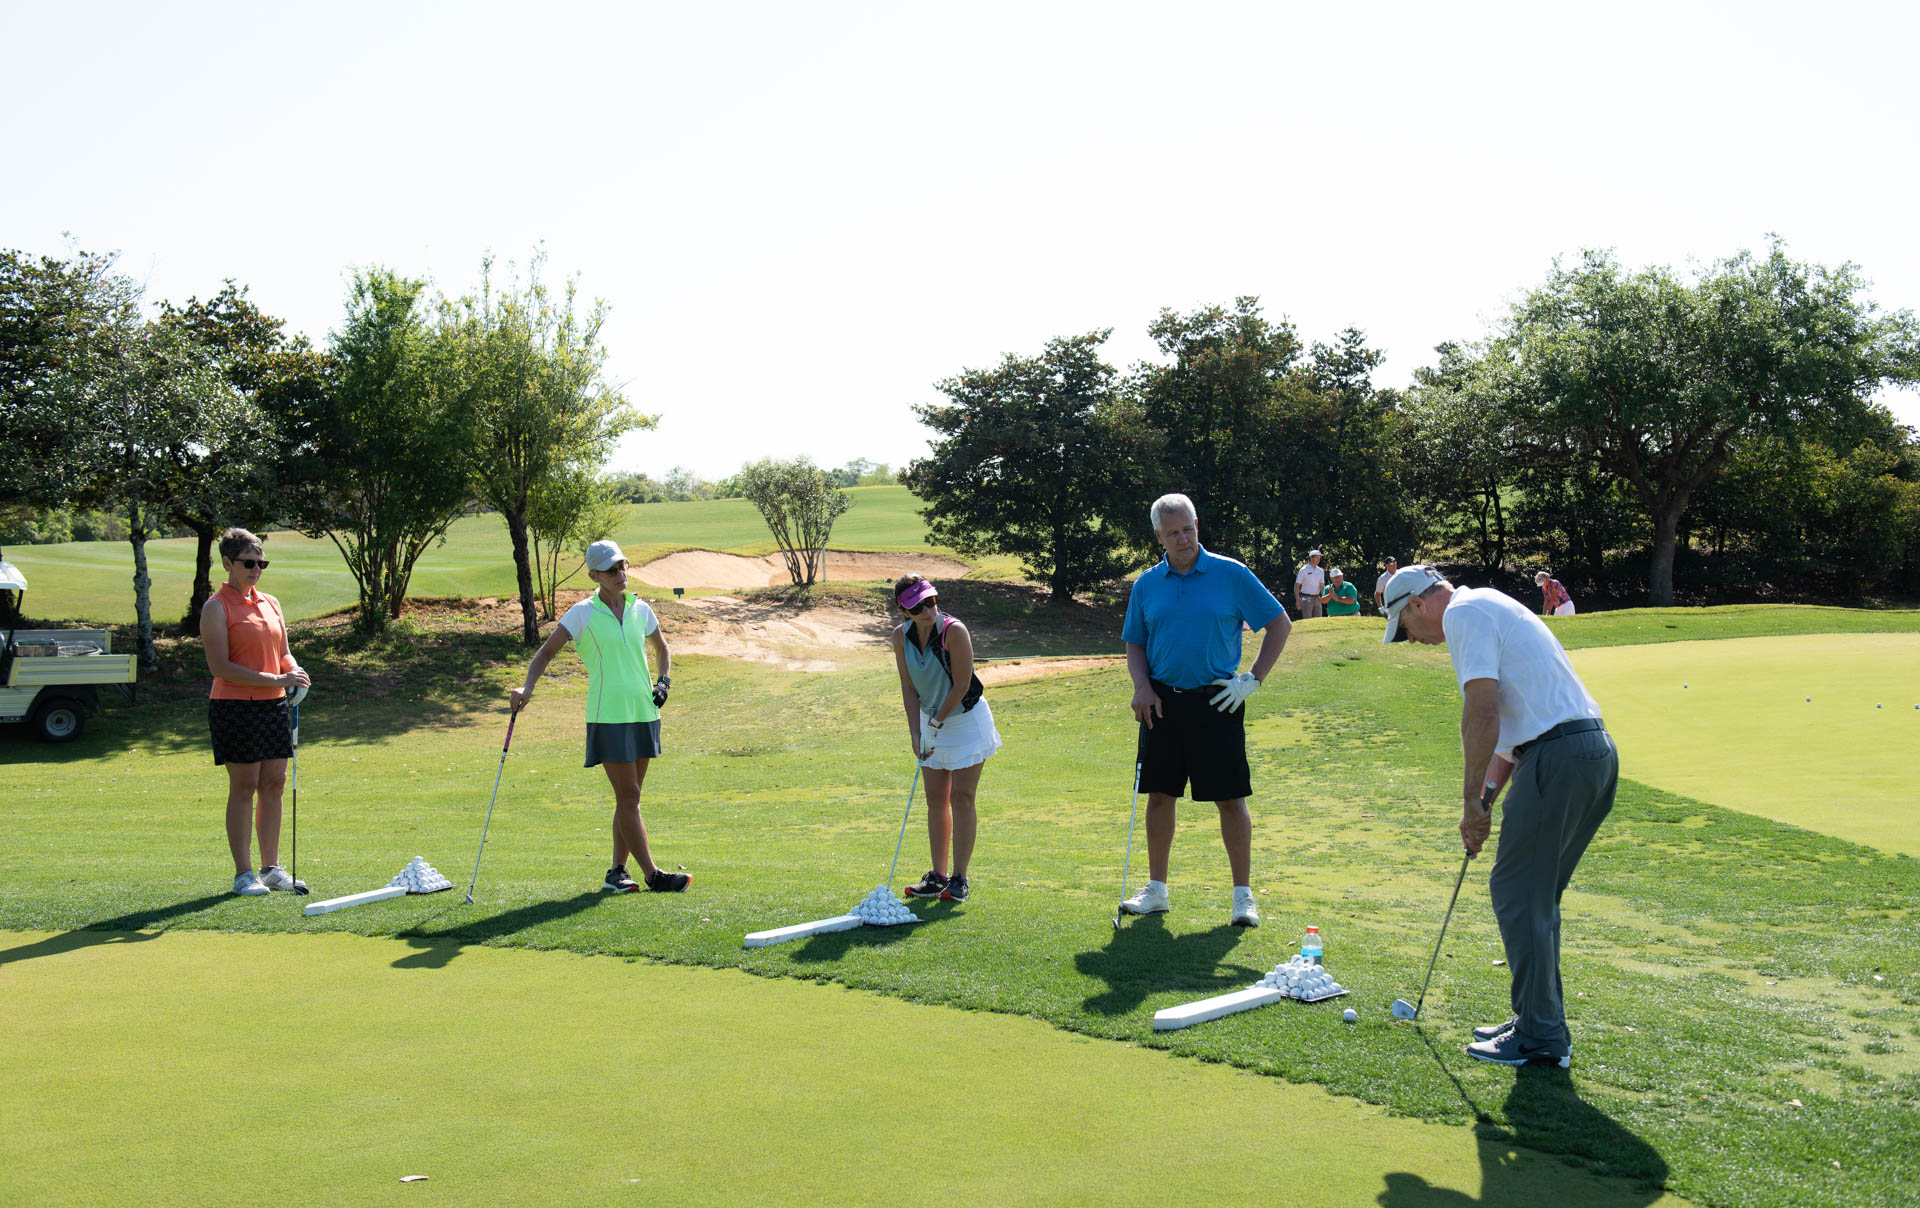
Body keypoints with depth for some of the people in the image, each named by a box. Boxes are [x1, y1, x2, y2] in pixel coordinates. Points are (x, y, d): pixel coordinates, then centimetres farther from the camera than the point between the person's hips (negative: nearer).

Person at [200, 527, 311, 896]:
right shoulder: (216, 608, -7)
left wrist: (294, 671, -2)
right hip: (235, 705, -7)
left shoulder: (271, 603, 14)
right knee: (243, 787, -2)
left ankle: (271, 867, 17)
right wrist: (275, 680, -18)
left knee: (274, 785, 8)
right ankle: (243, 874, 5)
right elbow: (220, 666, -15)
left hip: (274, 704, 7)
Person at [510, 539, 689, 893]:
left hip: (644, 713, 5)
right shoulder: (583, 613, -3)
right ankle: (652, 875, -3)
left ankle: (617, 870, 17)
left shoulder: (641, 609, 9)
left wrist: (664, 681, 9)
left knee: (629, 798, 8)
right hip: (608, 715, -5)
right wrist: (527, 687, -18)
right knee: (628, 797, -6)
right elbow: (545, 653, -2)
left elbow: (661, 649, 26)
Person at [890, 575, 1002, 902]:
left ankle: (959, 878, 2)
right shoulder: (901, 636, -8)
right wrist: (916, 732, -12)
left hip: (966, 720, -5)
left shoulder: (954, 631, -23)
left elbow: (962, 685, -19)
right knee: (935, 799, 8)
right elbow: (908, 687, -4)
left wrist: (937, 722, -15)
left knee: (961, 798, -5)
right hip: (931, 721, 5)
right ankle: (938, 876, 15)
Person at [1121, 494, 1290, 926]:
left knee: (1230, 798, -2)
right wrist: (1142, 686, -4)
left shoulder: (1231, 574, -2)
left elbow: (1279, 623, 1)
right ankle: (1157, 890, 18)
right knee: (1159, 795, 7)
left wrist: (1253, 679, -5)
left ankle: (1243, 895, 7)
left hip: (1216, 701, -3)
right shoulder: (1146, 585, 7)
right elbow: (1134, 644, 14)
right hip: (1162, 702, 3)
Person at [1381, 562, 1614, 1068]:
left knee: (1517, 894, -1)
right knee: (1536, 897, 18)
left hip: (1558, 758, -10)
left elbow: (1482, 713, -17)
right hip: (1598, 748, 10)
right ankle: (1540, 1021, 24)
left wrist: (1472, 800, -9)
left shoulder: (1463, 613, -7)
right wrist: (1487, 795, 21)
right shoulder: (1490, 606, 24)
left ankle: (1541, 1038, 4)